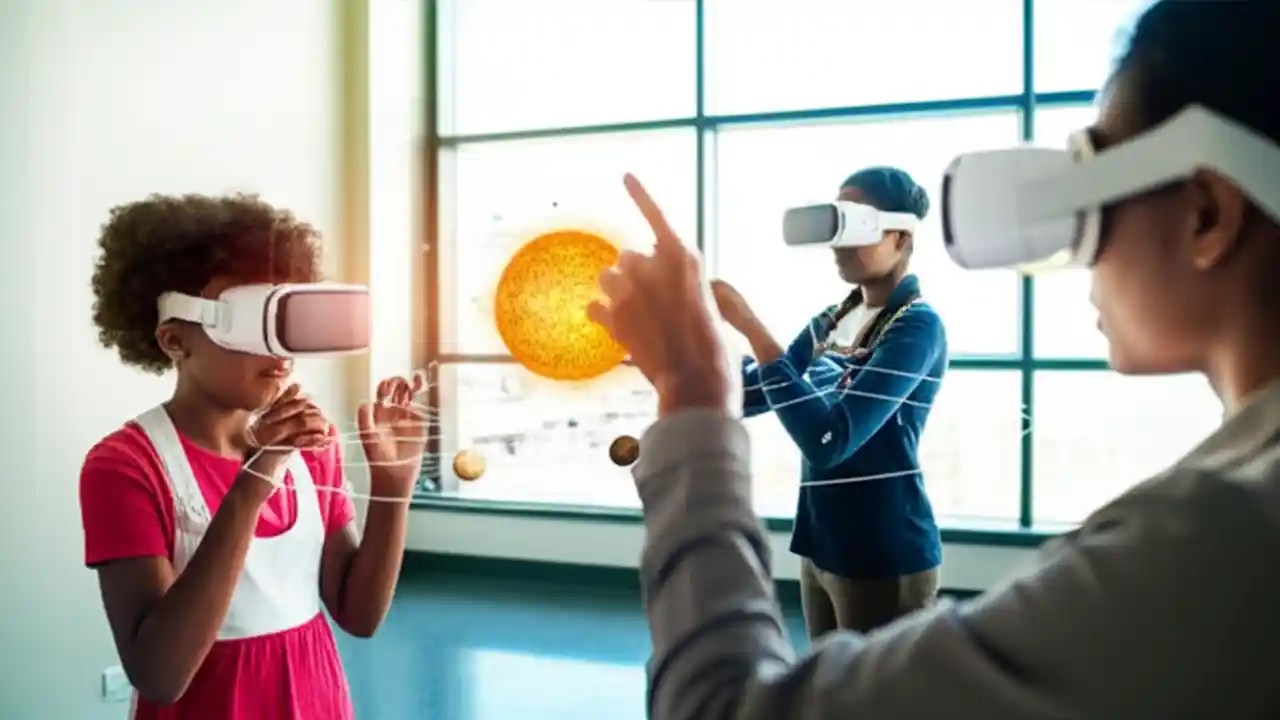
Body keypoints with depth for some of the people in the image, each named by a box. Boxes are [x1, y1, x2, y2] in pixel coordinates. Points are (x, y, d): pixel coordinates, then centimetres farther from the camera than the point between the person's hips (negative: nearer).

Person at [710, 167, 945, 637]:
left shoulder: (917, 327, -16)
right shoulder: (831, 321, 7)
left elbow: (829, 440, -28)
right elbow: (751, 395, 15)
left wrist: (751, 327, -28)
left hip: (883, 555, -8)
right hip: (821, 545, 8)